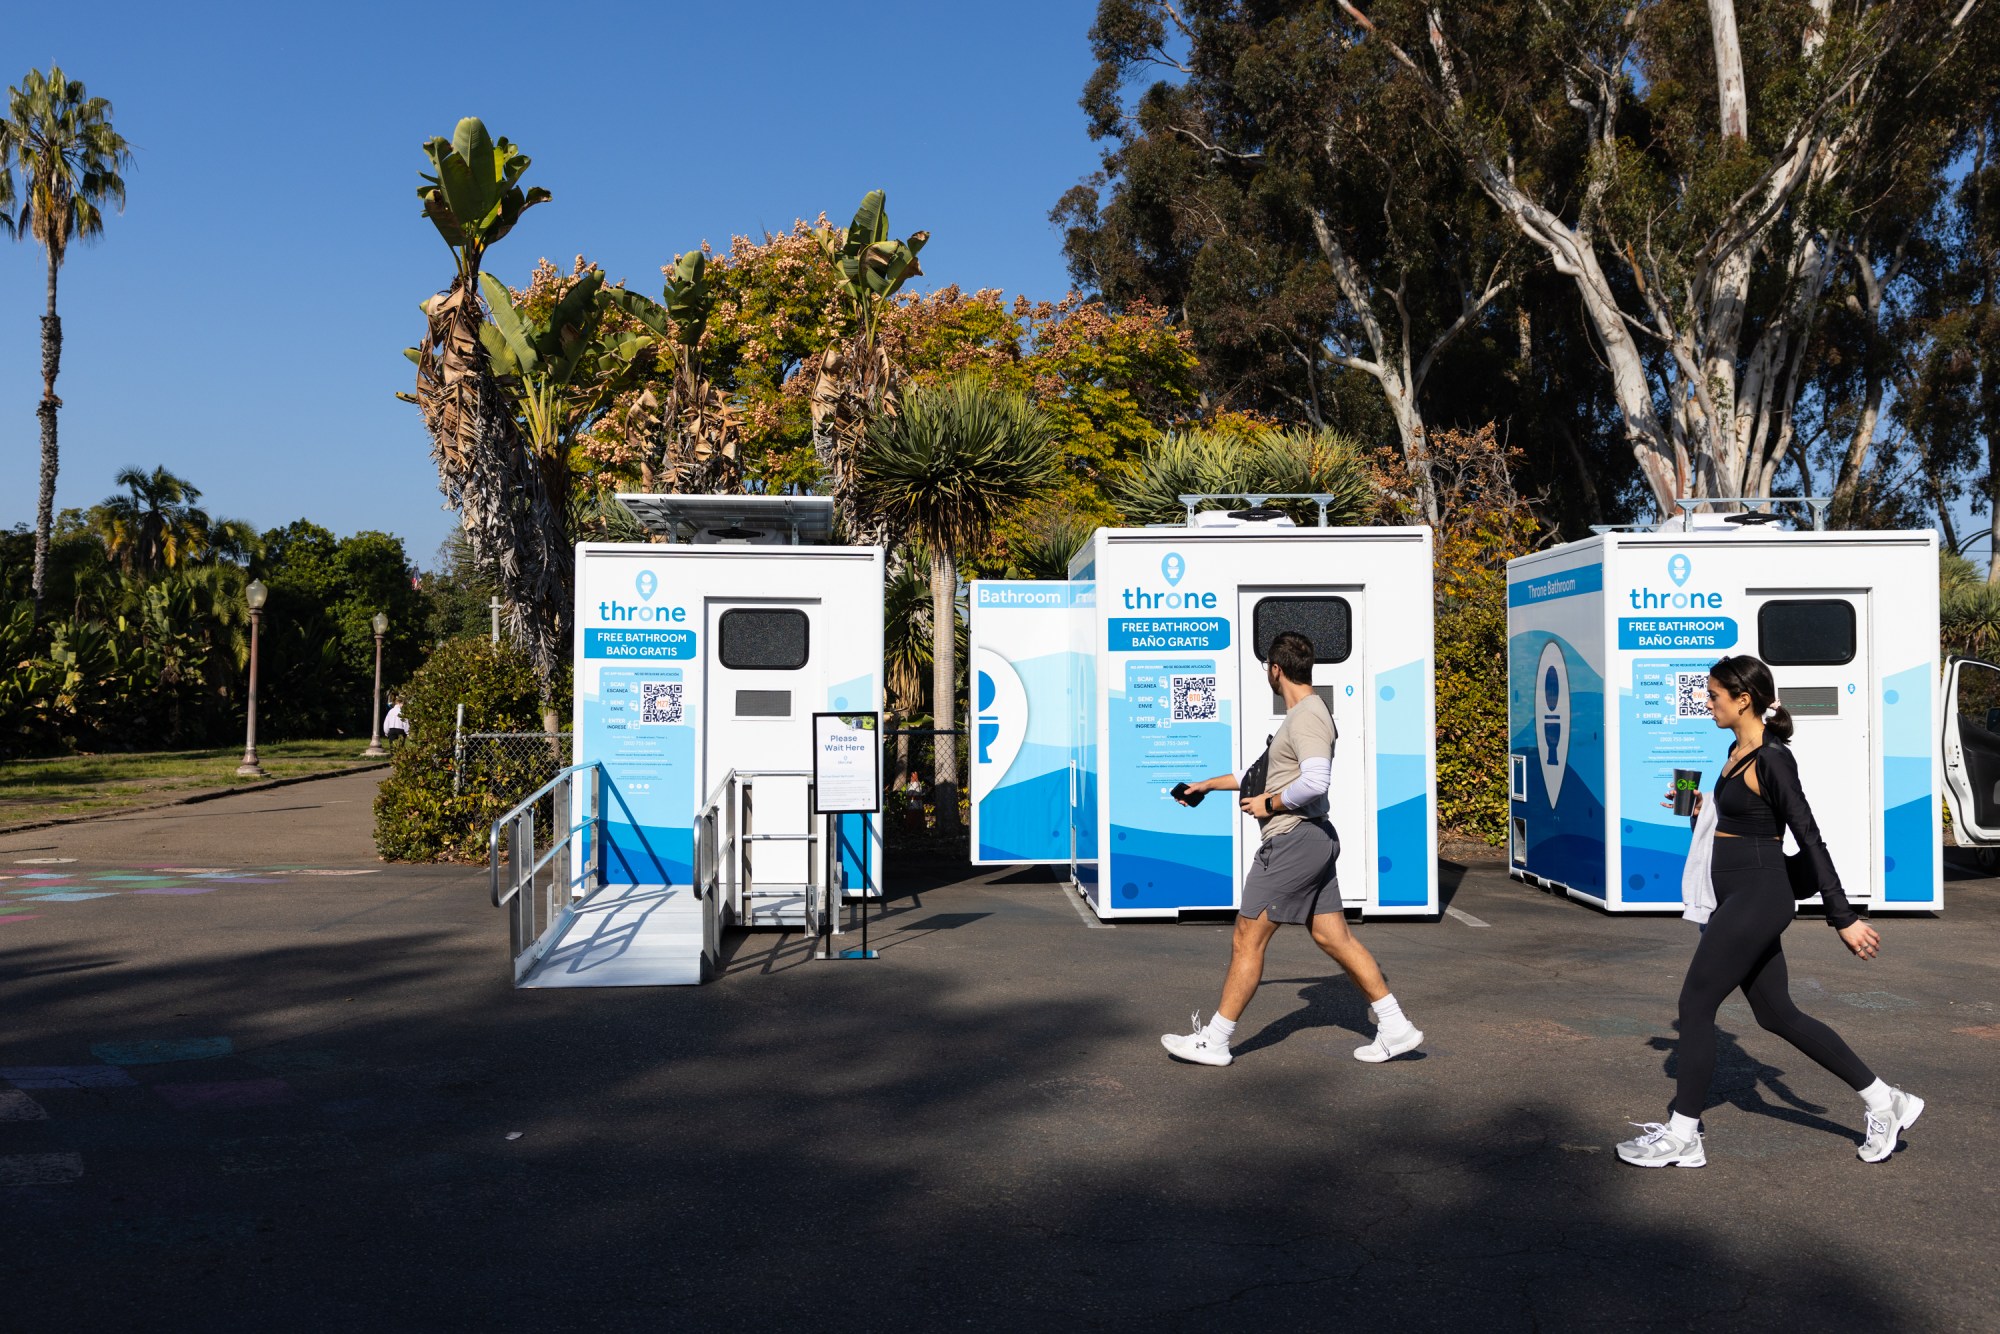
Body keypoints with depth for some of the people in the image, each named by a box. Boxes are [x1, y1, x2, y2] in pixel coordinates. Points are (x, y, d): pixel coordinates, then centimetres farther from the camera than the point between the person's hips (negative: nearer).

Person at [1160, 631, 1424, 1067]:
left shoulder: (1307, 716, -15)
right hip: (1314, 839, 10)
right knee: (1334, 938, 11)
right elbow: (1268, 771, 30)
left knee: (1246, 942, -2)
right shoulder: (1305, 713, 18)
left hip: (1293, 841, -10)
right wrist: (1208, 785, 33)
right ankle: (1395, 1028, 14)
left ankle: (1213, 1041, 7)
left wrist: (1269, 805, -15)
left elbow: (1316, 781, -29)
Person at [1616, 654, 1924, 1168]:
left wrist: (1843, 918, -17)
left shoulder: (1771, 759, -16)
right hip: (1738, 897, 10)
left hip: (1757, 897, -10)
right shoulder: (1738, 751, 12)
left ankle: (1682, 1138, 5)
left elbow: (1809, 839, -17)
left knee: (1695, 1005, -5)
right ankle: (1884, 1103, 25)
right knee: (1778, 1015, 15)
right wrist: (1699, 809, 8)